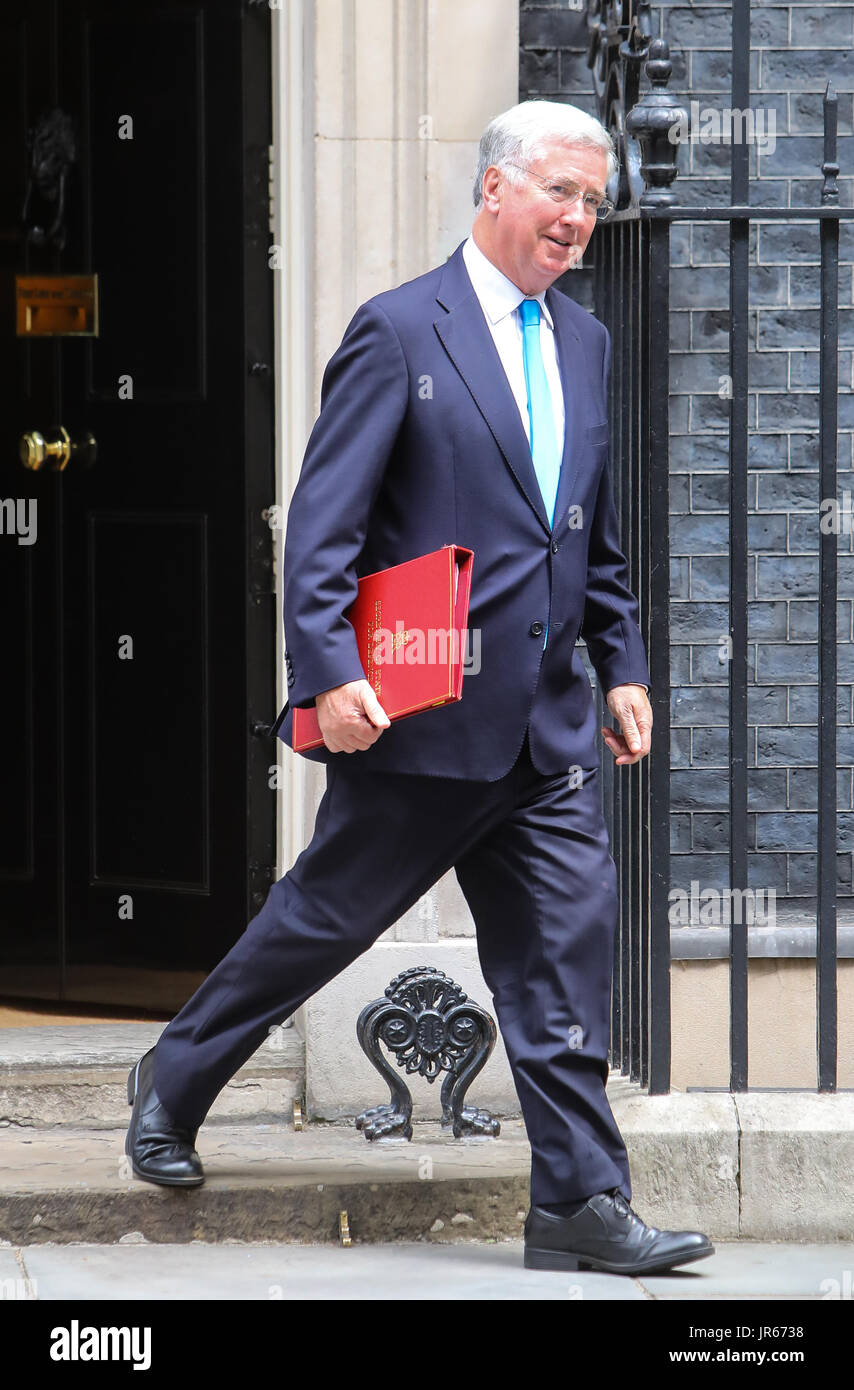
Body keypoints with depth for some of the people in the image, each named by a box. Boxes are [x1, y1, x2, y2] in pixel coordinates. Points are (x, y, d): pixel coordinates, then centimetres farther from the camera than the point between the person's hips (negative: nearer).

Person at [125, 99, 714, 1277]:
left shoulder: (586, 344, 13)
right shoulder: (402, 331, -8)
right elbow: (323, 521, -12)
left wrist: (624, 667, 13)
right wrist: (327, 673, -20)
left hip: (546, 724, 6)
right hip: (421, 711, -6)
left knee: (568, 945, -1)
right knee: (326, 915, 7)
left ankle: (582, 1207, 0)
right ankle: (174, 1083, 29)